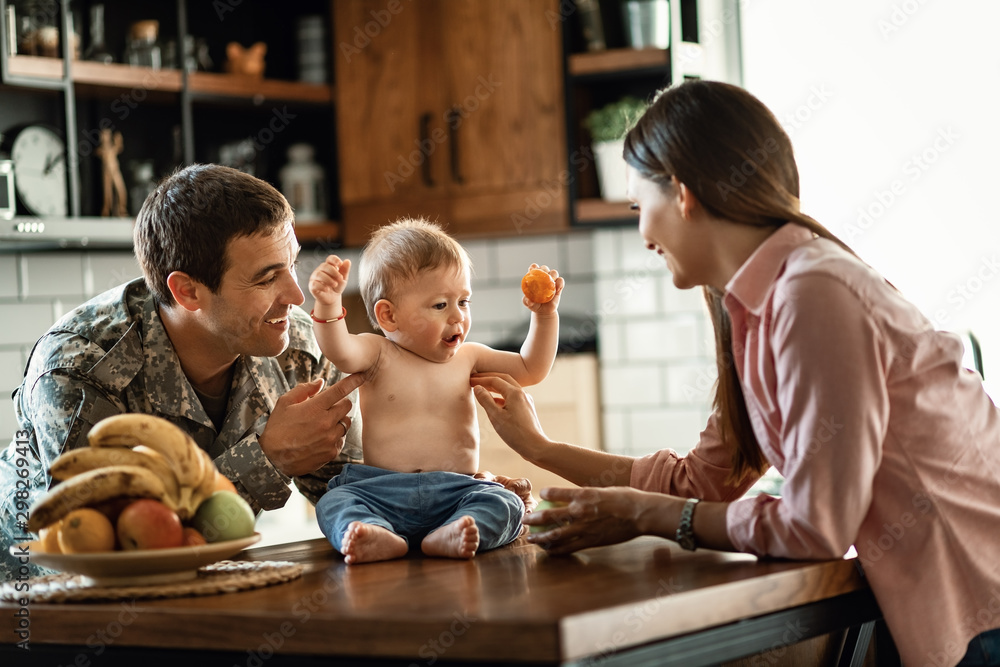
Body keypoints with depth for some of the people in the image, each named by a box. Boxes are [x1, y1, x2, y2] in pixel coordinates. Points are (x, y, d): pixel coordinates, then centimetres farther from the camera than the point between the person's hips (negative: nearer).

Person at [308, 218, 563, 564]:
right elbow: (340, 351, -18)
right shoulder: (378, 354, 4)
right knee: (334, 503, -28)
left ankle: (447, 538, -48)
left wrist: (545, 314, 9)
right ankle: (379, 538, -54)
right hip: (381, 491, -2)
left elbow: (530, 369, 20)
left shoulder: (467, 358, 16)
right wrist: (329, 303, -36)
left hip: (456, 493, 2)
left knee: (505, 504, -25)